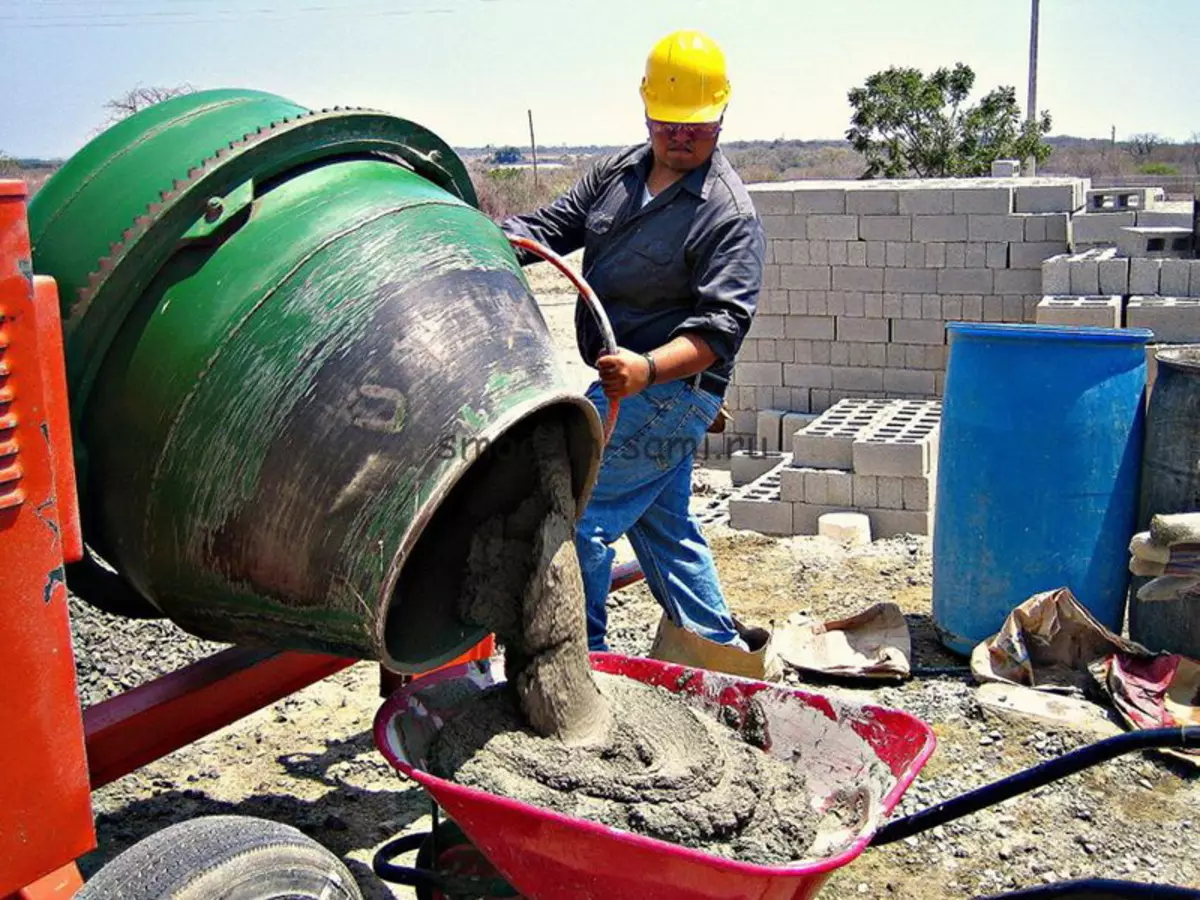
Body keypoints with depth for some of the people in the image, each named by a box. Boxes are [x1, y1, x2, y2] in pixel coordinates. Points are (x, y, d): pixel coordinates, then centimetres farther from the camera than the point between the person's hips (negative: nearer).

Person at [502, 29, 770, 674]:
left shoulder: (730, 214, -15)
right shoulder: (619, 172, 9)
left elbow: (719, 325, -23)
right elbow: (553, 225, 10)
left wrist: (647, 368, -39)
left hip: (669, 391, -9)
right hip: (629, 386, 9)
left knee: (574, 513, -9)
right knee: (663, 527, 17)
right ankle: (722, 655, 30)